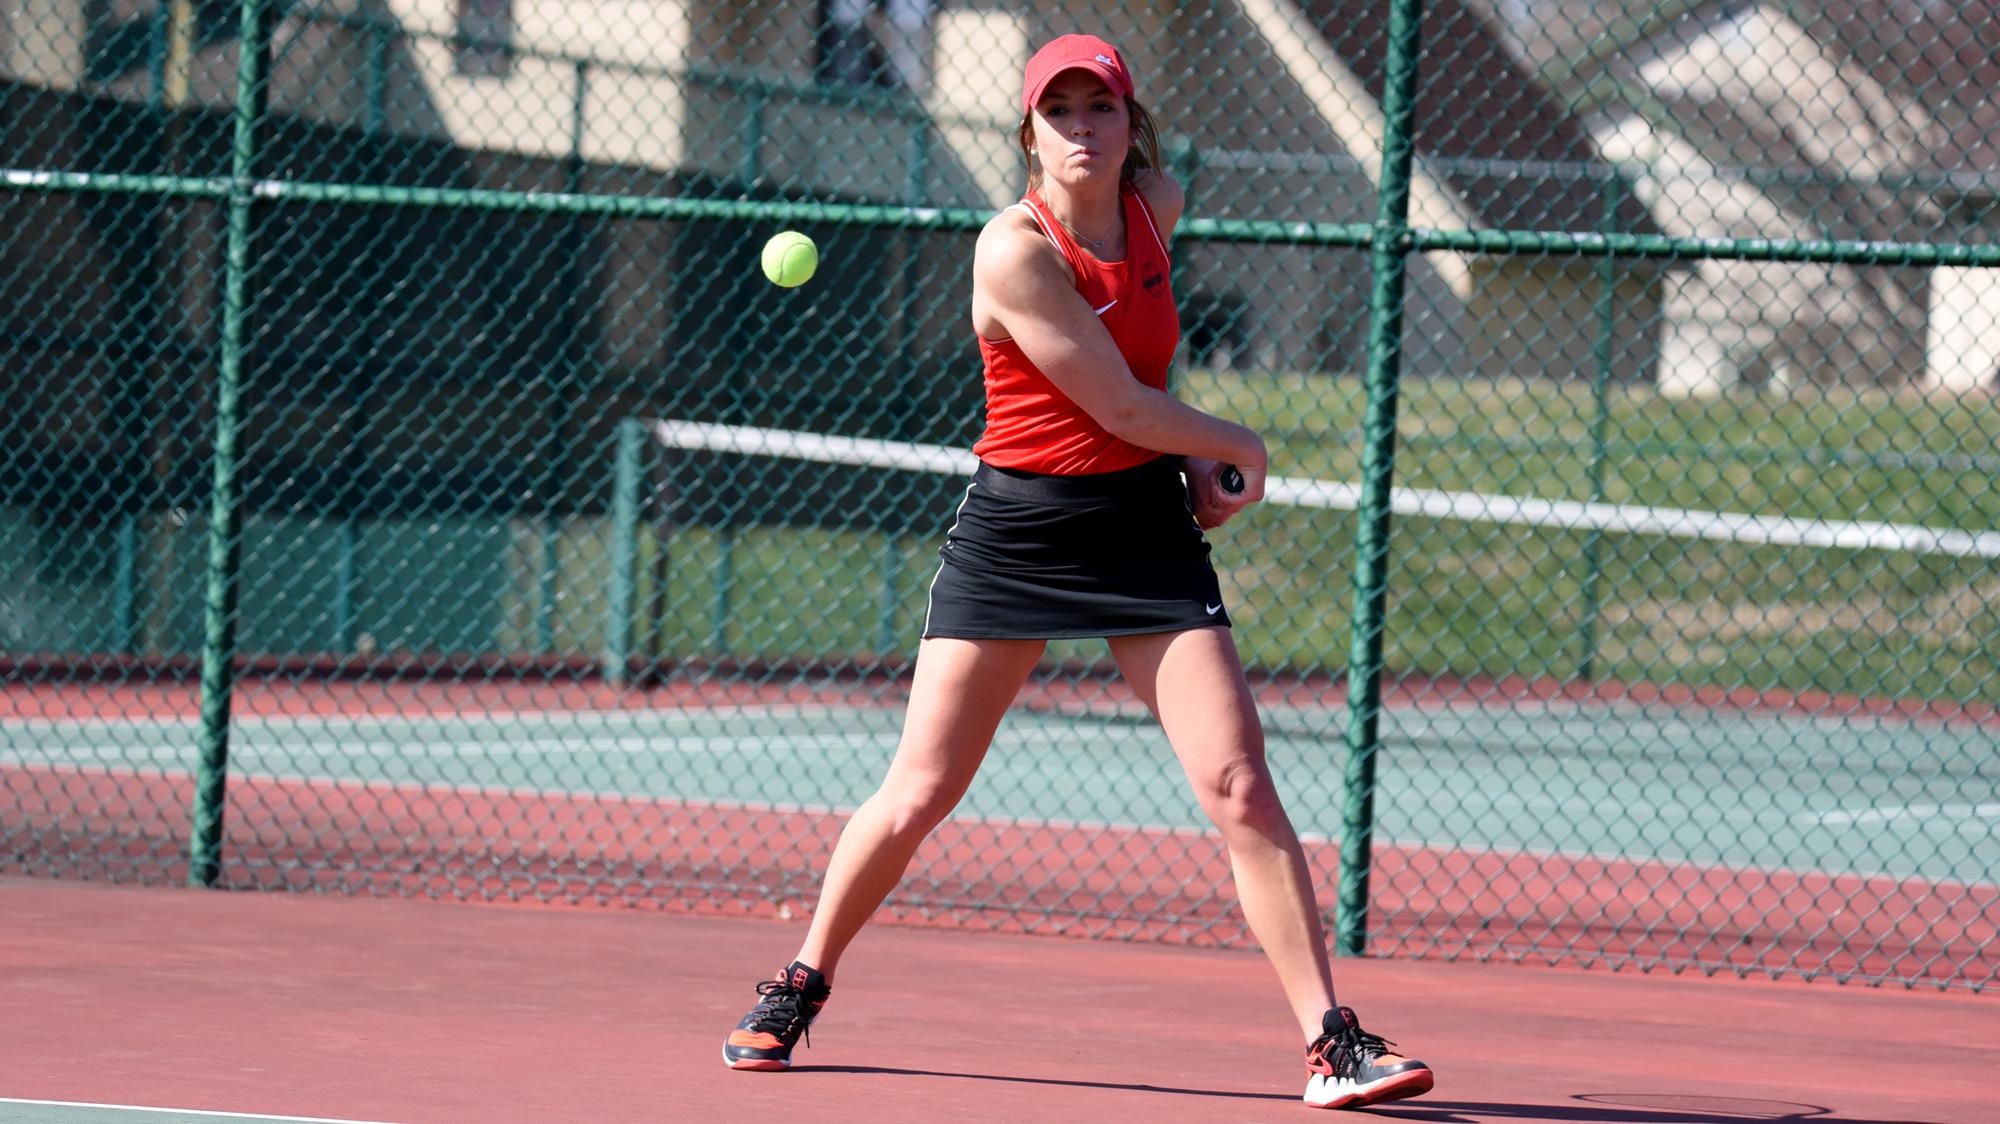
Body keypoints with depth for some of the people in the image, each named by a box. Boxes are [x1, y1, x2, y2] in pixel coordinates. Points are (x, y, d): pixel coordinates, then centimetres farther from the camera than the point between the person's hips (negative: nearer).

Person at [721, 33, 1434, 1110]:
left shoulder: (1156, 207, 2)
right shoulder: (1014, 250, -17)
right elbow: (1122, 407, -16)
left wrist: (1194, 461, 12)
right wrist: (1237, 445, -1)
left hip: (1146, 520, 4)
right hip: (1015, 530, -4)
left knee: (1239, 787, -8)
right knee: (918, 790, 0)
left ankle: (1331, 1043, -5)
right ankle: (799, 987, 23)